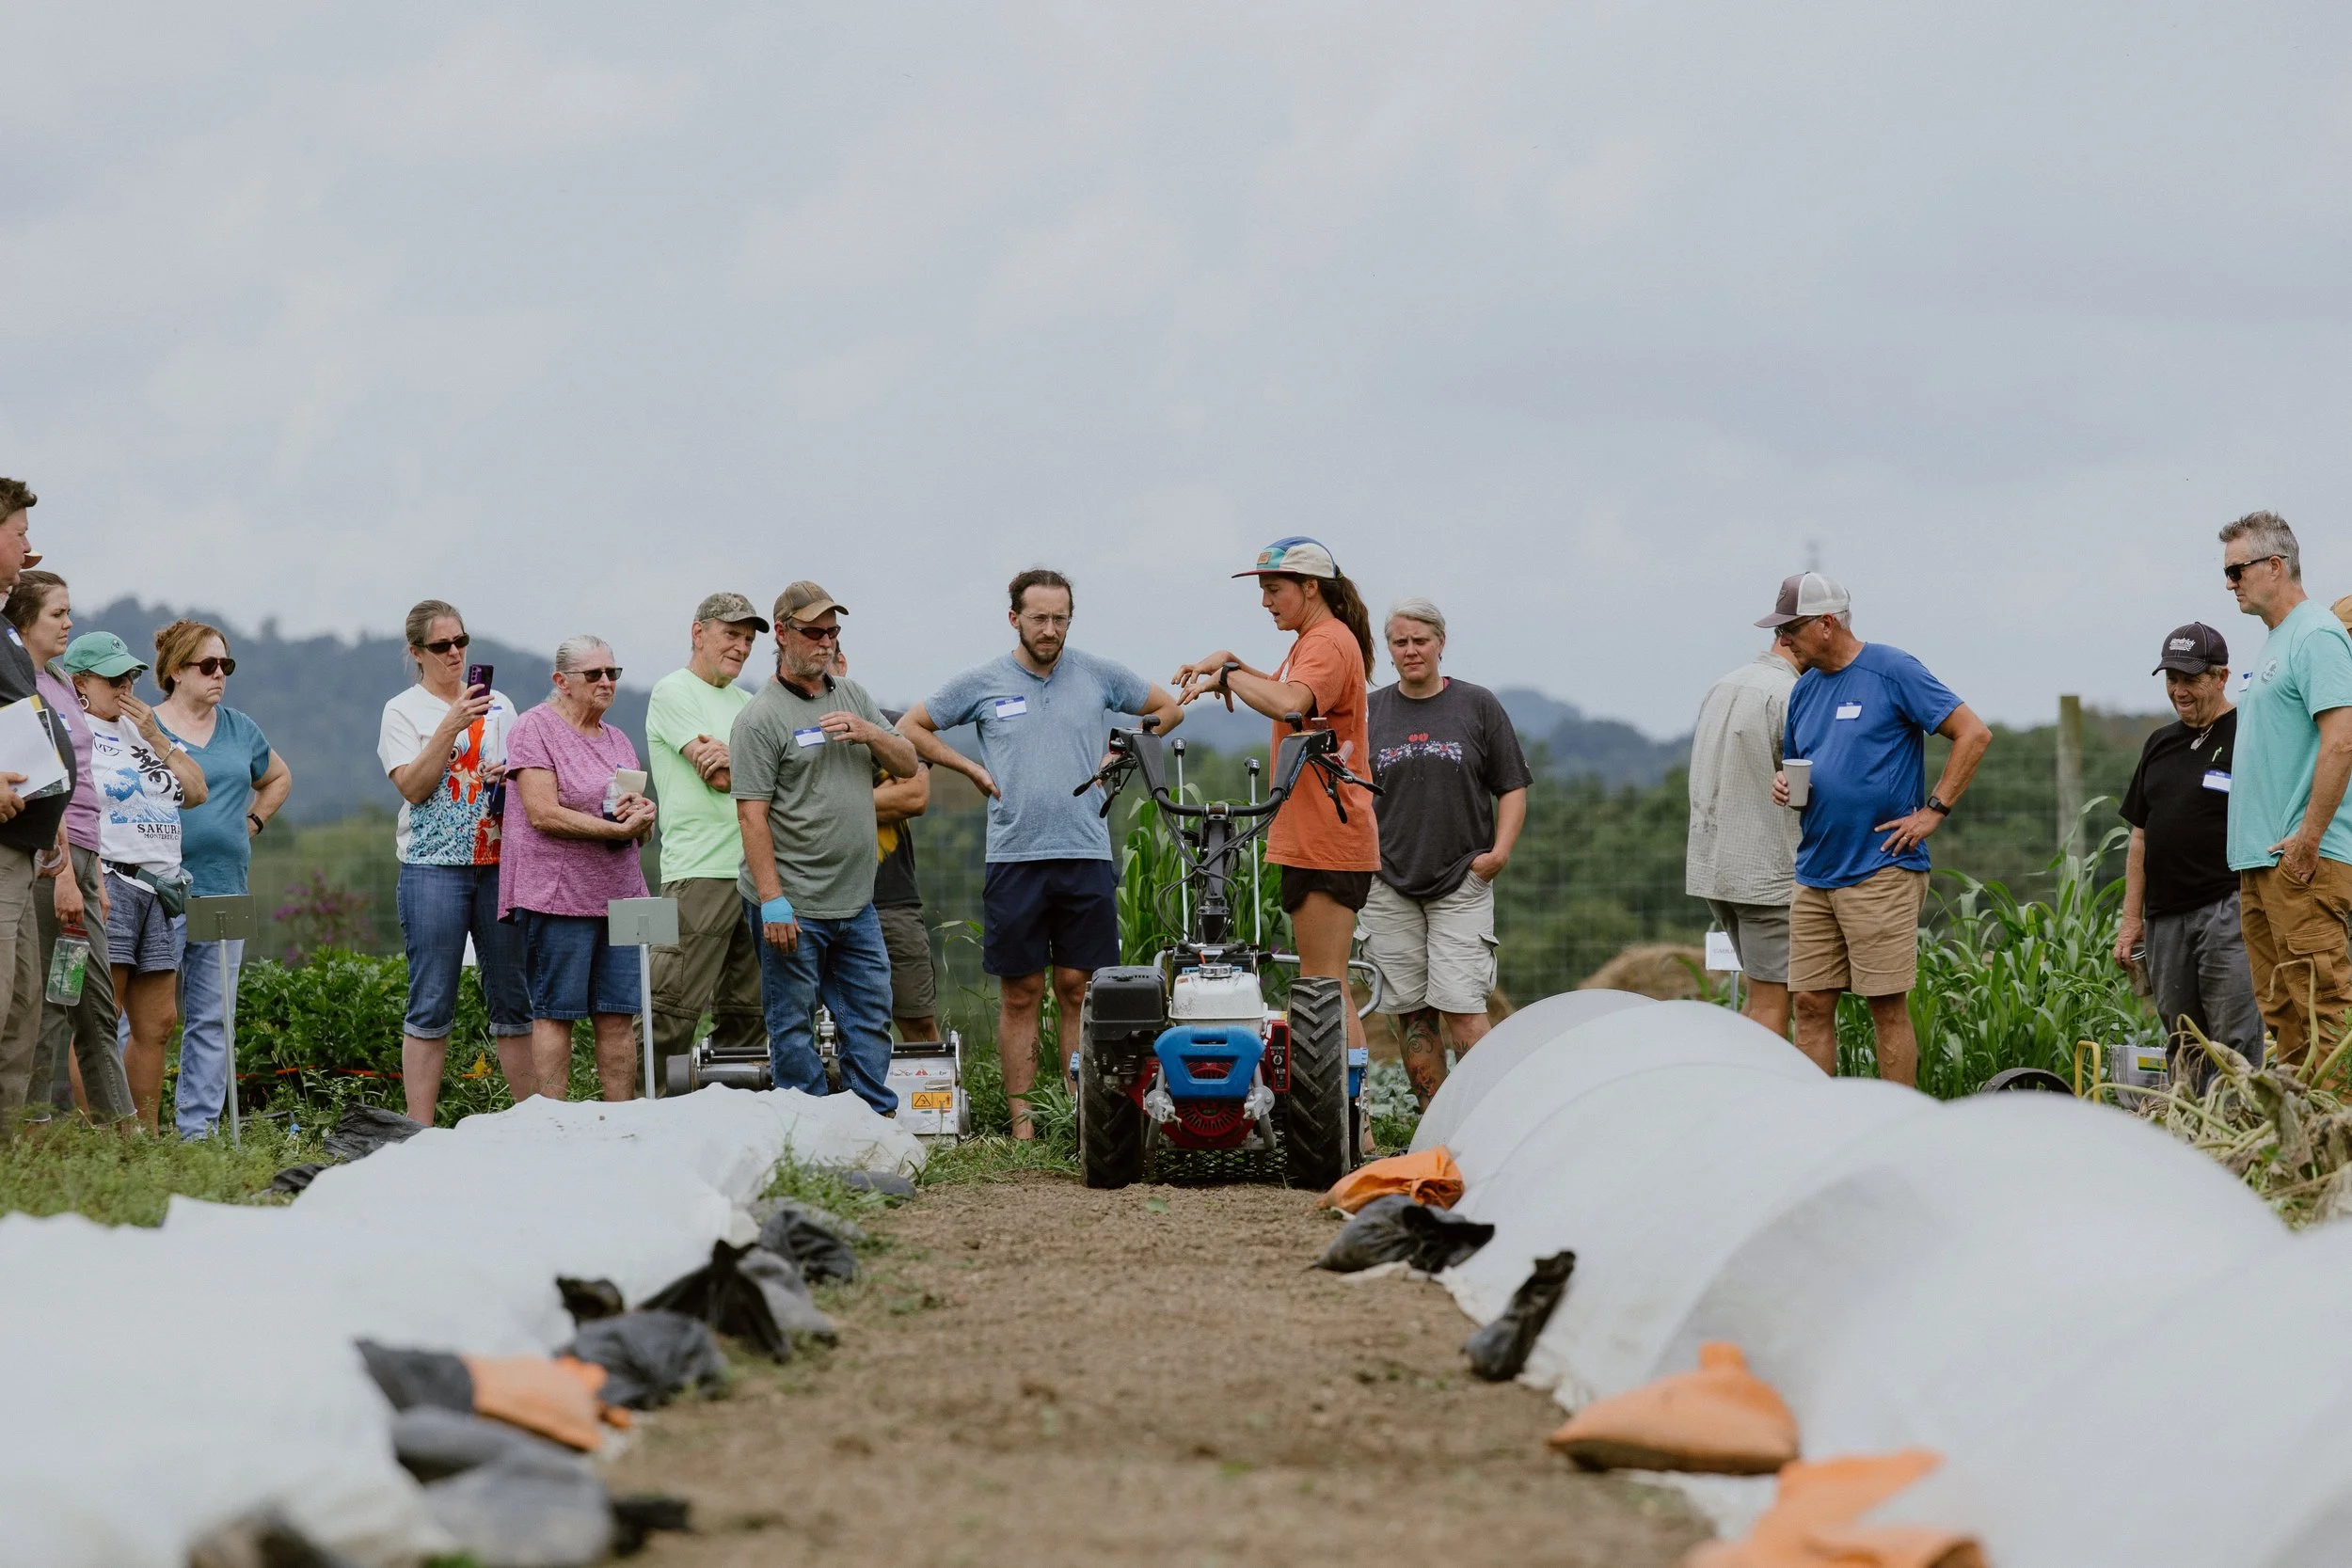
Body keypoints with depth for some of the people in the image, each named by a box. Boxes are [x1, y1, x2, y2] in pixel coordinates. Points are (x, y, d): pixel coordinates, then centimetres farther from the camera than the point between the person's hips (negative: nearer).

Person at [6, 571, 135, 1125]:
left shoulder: (61, 683, 18)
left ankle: (121, 1127, 13)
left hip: (78, 856, 9)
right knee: (47, 1005, -7)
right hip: (48, 857, -9)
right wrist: (64, 871, -20)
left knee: (97, 1004, 10)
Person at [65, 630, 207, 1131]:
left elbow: (196, 791, 17)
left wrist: (155, 737, 7)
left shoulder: (145, 727, 20)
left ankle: (145, 1138, 9)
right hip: (108, 882, -7)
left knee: (157, 1025, 5)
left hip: (161, 890, 7)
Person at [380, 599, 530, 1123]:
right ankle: (421, 1134, -3)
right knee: (431, 1005, -4)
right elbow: (412, 786, -10)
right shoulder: (403, 712, 3)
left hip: (500, 863, 4)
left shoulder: (497, 705, 14)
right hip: (434, 868, -4)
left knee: (512, 998, 4)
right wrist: (452, 725, -17)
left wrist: (512, 777, -4)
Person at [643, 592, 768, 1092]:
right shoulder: (674, 692, -2)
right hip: (701, 871, -8)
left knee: (747, 1012, 9)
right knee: (675, 1010, -12)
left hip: (756, 870, 8)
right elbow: (720, 776, -12)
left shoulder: (744, 703, 21)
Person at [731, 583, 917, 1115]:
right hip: (793, 908, -6)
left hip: (856, 903, 7)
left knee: (871, 1019, 8)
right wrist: (773, 901, -19)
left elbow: (908, 766, 14)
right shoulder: (761, 717, -9)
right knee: (793, 1026, 1)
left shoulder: (853, 697, 13)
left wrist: (870, 733, -8)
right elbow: (752, 815, -13)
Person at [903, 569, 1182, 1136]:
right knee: (1020, 994, 2)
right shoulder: (982, 683, 4)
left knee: (1079, 990, 1)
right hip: (1014, 858, -1)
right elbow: (912, 729, 13)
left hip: (1087, 857, 1)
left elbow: (1168, 708, 19)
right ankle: (1021, 1122, 4)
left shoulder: (1098, 675, 7)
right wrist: (972, 769, 4)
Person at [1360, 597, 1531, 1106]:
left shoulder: (1477, 705, 5)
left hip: (1462, 883, -2)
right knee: (1413, 1016, 2)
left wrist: (1499, 852, -7)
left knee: (1461, 1007, -13)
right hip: (1389, 887, 3)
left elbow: (1512, 789, 6)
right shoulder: (1369, 711, 10)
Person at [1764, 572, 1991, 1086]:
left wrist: (1933, 811, -11)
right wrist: (1784, 786, 3)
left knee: (1888, 1009, -4)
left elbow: (1973, 734, -8)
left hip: (1880, 871, -7)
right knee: (1811, 1006, 5)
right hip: (1814, 871, 7)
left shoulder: (1893, 672, -6)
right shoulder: (1805, 688, 15)